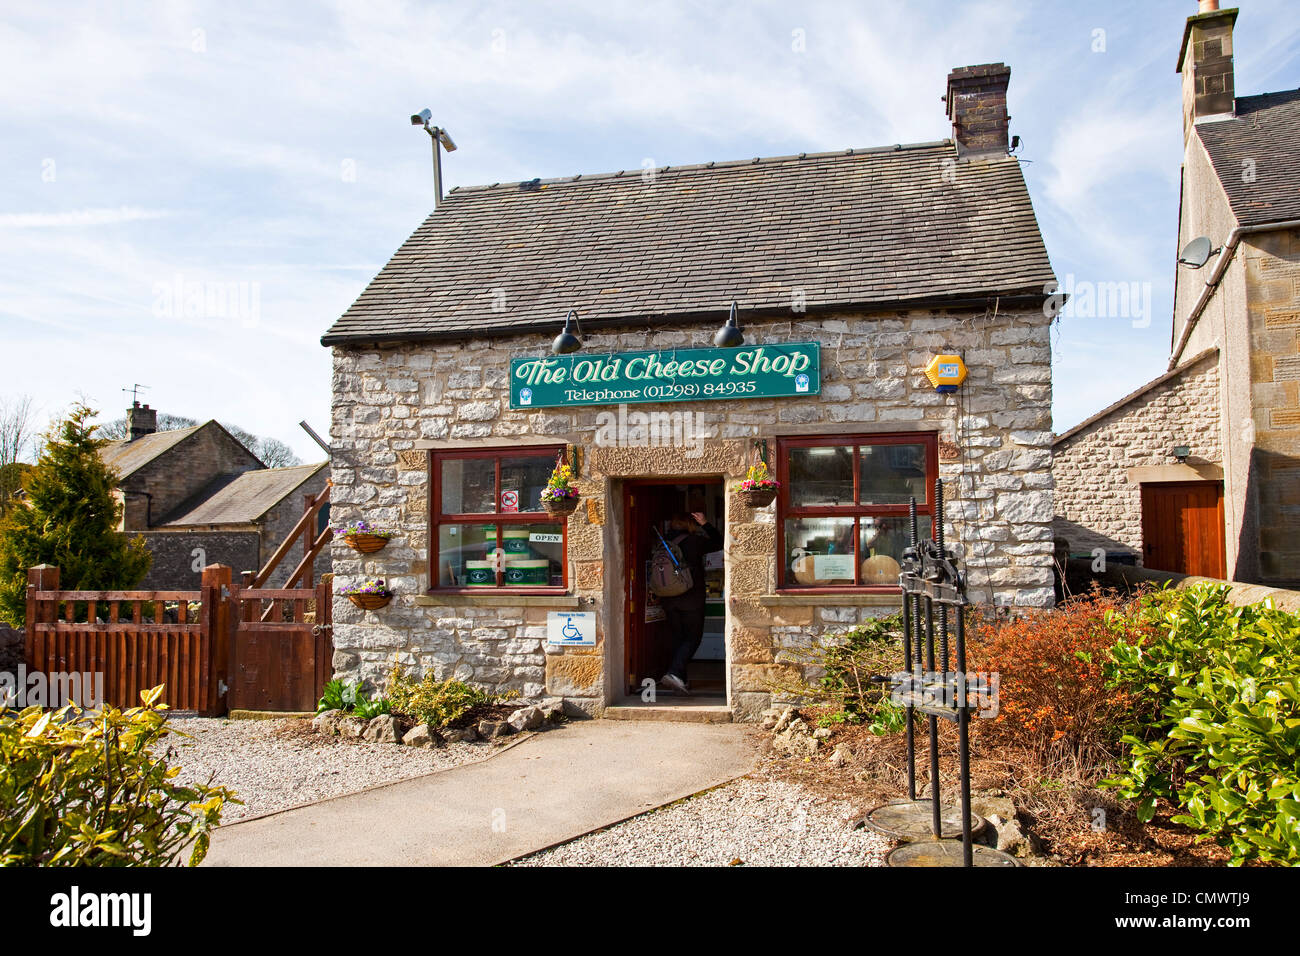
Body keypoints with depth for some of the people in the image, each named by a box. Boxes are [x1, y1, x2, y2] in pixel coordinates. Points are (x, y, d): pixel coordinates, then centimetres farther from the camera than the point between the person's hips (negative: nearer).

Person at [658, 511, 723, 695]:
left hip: (668, 601, 5)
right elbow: (719, 543, 5)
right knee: (693, 637, 3)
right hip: (691, 599, -4)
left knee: (677, 638, 14)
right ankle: (674, 672, -16)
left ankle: (681, 680, 16)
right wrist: (705, 524, 7)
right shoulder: (694, 541, -8)